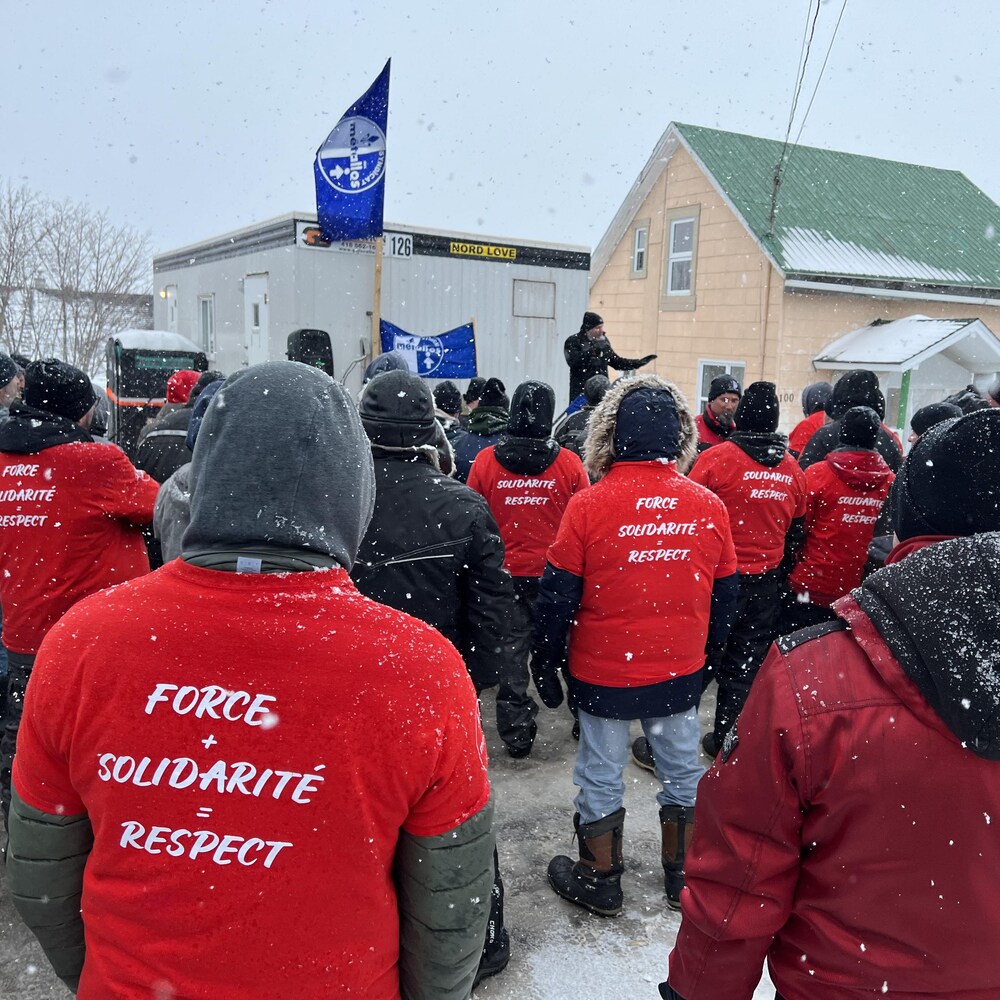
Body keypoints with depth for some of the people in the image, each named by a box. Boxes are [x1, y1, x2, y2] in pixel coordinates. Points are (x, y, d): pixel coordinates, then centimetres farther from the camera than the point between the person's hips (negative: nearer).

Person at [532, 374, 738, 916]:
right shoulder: (709, 506, -6)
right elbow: (725, 594, 5)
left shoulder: (589, 505, -16)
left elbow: (557, 597, -11)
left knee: (601, 777, 13)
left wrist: (545, 664, 2)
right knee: (682, 770, 19)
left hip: (603, 670, -3)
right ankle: (682, 877, 36)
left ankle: (601, 880, 29)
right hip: (681, 670, 4)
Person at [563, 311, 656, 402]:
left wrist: (640, 362, 14)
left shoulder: (603, 341, 14)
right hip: (580, 391, -5)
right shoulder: (573, 341, -3)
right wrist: (593, 351, -26)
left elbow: (616, 362, 21)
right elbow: (573, 361, -20)